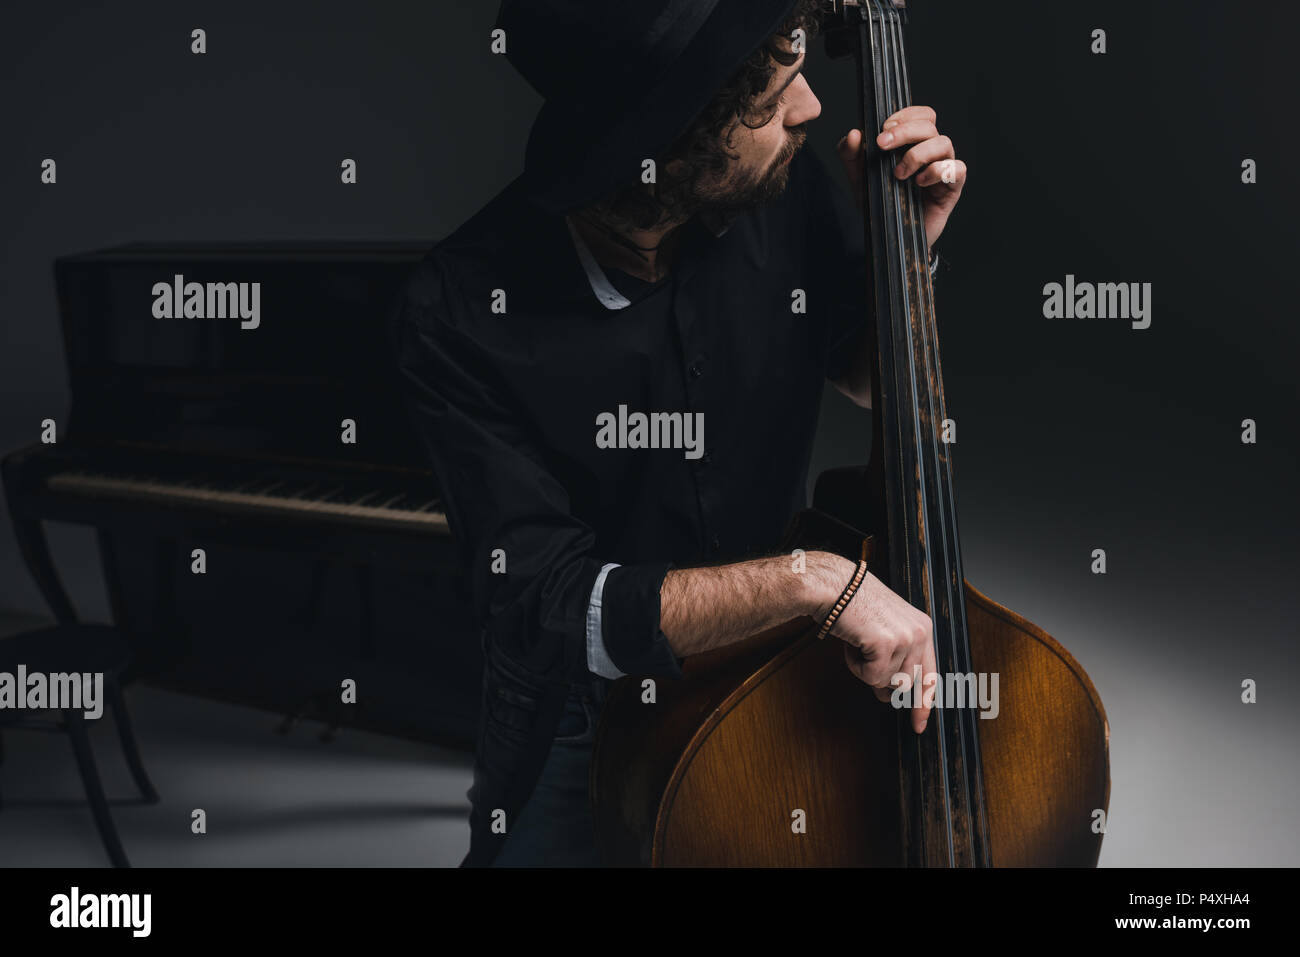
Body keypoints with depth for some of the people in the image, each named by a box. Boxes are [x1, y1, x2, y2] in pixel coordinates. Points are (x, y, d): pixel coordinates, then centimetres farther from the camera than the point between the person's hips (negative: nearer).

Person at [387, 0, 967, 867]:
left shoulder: (790, 196, -12)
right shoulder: (461, 314, -23)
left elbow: (879, 384, 9)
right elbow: (552, 606, -26)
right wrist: (811, 577, -34)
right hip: (591, 696, -2)